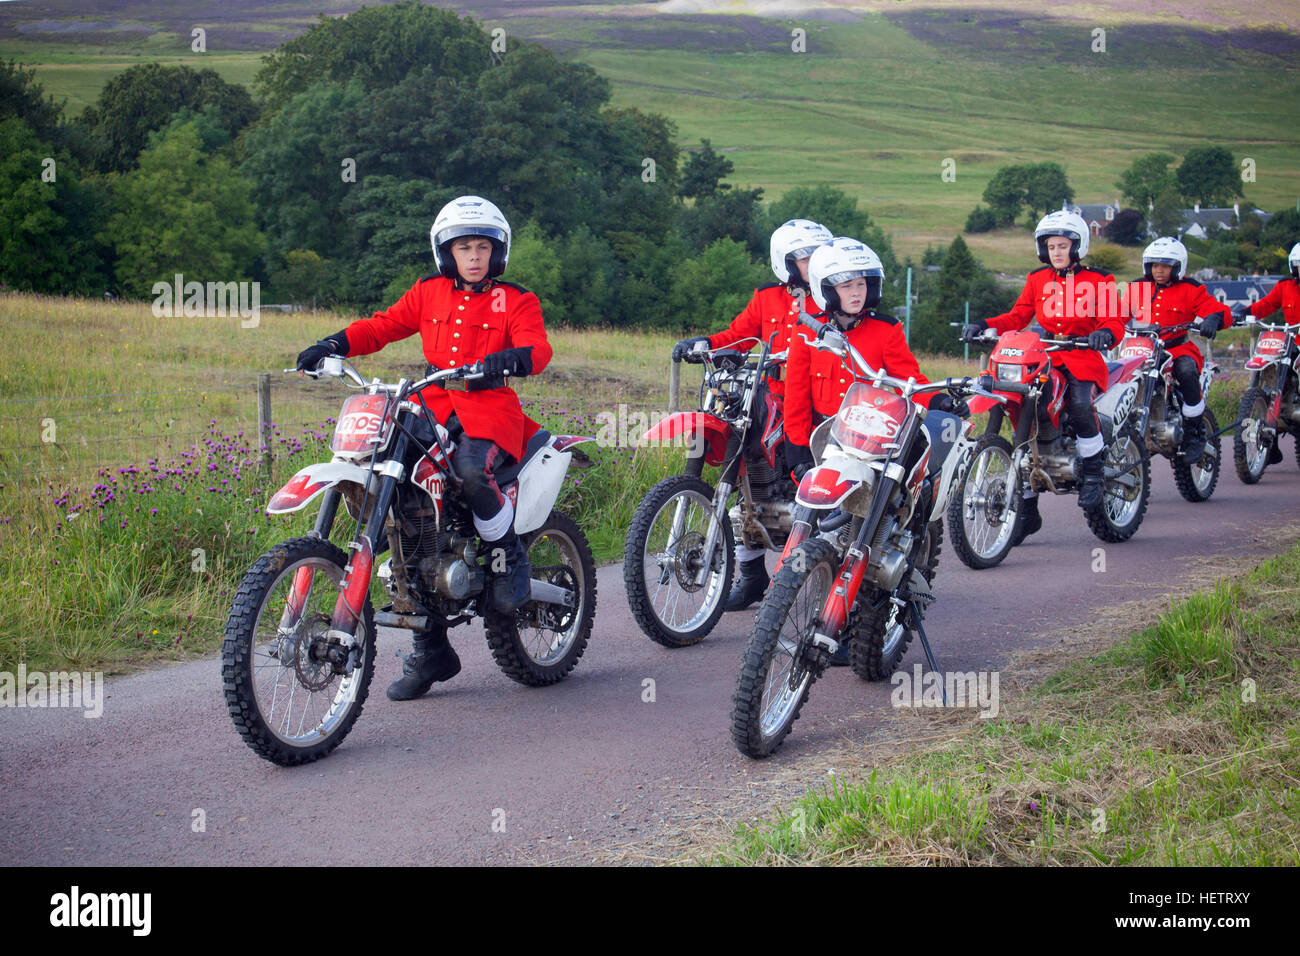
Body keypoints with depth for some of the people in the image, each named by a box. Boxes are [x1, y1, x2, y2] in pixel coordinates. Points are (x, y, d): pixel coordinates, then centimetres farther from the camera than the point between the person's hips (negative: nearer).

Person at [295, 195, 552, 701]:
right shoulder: (429, 294, 17)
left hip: (491, 408, -4)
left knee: (471, 470, -39)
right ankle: (430, 653, 4)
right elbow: (383, 325, 13)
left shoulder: (516, 301, 7)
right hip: (434, 409, 4)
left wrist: (513, 358, -32)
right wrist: (334, 344, -4)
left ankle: (509, 551, -6)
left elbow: (537, 346, -9)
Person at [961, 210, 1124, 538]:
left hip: (1083, 356, -4)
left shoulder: (1099, 281, 5)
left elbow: (1114, 321, -3)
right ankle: (1027, 509, 1)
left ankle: (1093, 473, -10)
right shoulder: (1037, 280, 16)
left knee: (1080, 404, -34)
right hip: (1044, 357, 4)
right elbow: (1017, 317, 12)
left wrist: (1105, 333, -28)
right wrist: (984, 325, -6)